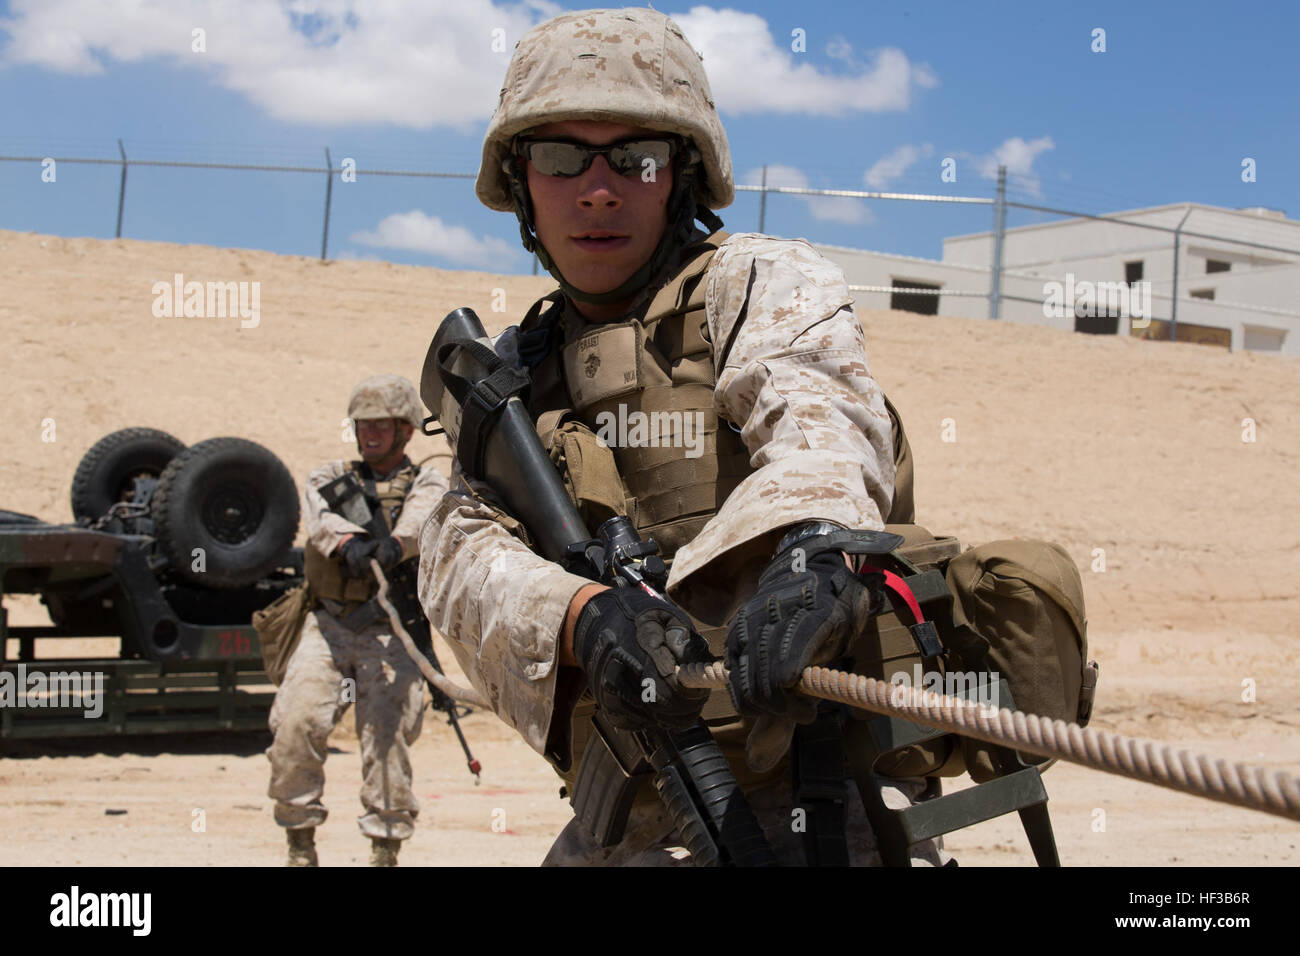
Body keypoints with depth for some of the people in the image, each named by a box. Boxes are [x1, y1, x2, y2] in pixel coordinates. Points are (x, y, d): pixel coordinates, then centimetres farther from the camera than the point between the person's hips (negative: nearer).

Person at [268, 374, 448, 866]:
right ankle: (301, 845, 0)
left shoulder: (425, 482, 12)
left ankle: (385, 851, -4)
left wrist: (396, 541, -39)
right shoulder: (331, 476, 18)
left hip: (390, 630, -2)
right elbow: (322, 516, -8)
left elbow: (423, 517, -14)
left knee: (388, 734, -15)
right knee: (295, 723, -14)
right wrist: (348, 541, -32)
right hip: (328, 624, 2)